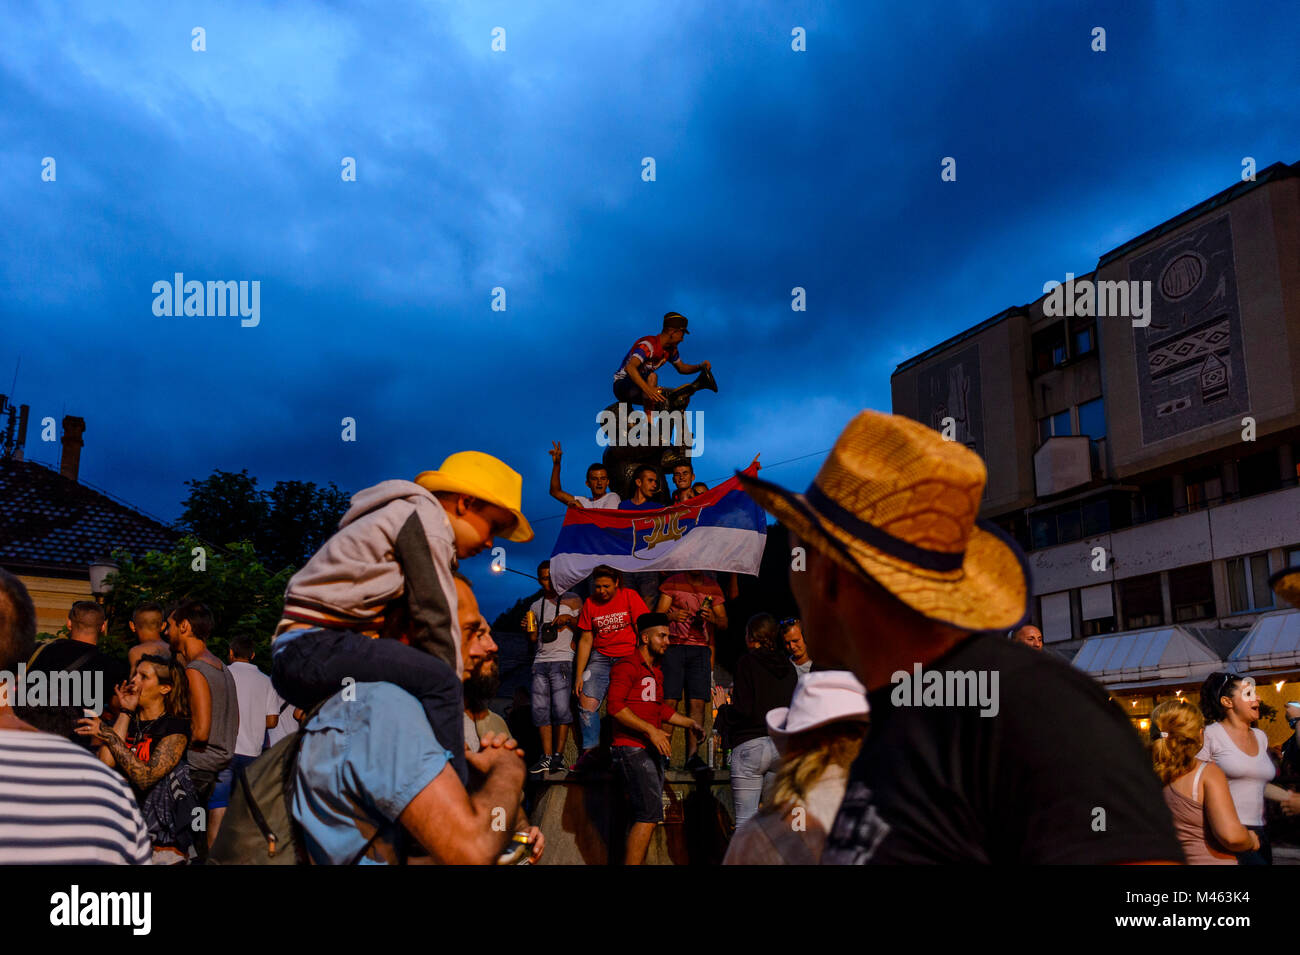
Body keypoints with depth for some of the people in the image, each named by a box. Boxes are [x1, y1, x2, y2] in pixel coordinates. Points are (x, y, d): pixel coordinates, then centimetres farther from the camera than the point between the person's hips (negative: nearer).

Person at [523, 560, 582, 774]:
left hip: (562, 660, -4)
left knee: (561, 708, -12)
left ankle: (558, 756, -5)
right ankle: (546, 757, 1)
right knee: (540, 710, -2)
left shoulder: (572, 600, 9)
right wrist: (529, 630, 1)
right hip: (540, 662, 4)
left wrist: (568, 618, -8)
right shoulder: (536, 607, 21)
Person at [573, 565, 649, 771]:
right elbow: (585, 640, 9)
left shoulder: (630, 597, -3)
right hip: (601, 659, 3)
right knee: (587, 702, -10)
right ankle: (590, 750, 1)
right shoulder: (590, 603, 6)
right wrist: (579, 675, 6)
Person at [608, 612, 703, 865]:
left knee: (646, 817, 9)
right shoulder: (627, 665, -9)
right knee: (650, 815, -15)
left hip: (652, 750, 10)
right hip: (633, 749, -9)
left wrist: (690, 723, 20)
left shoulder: (656, 671, 21)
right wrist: (651, 730, -21)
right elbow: (615, 706, -20)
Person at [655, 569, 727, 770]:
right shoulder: (673, 583, 8)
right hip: (674, 646, -2)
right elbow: (658, 615, 3)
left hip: (700, 649, 2)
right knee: (669, 701, -9)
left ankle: (692, 755, -5)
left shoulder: (713, 586, 15)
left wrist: (712, 618, -8)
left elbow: (724, 623, 14)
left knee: (697, 703, -6)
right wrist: (671, 616, -19)